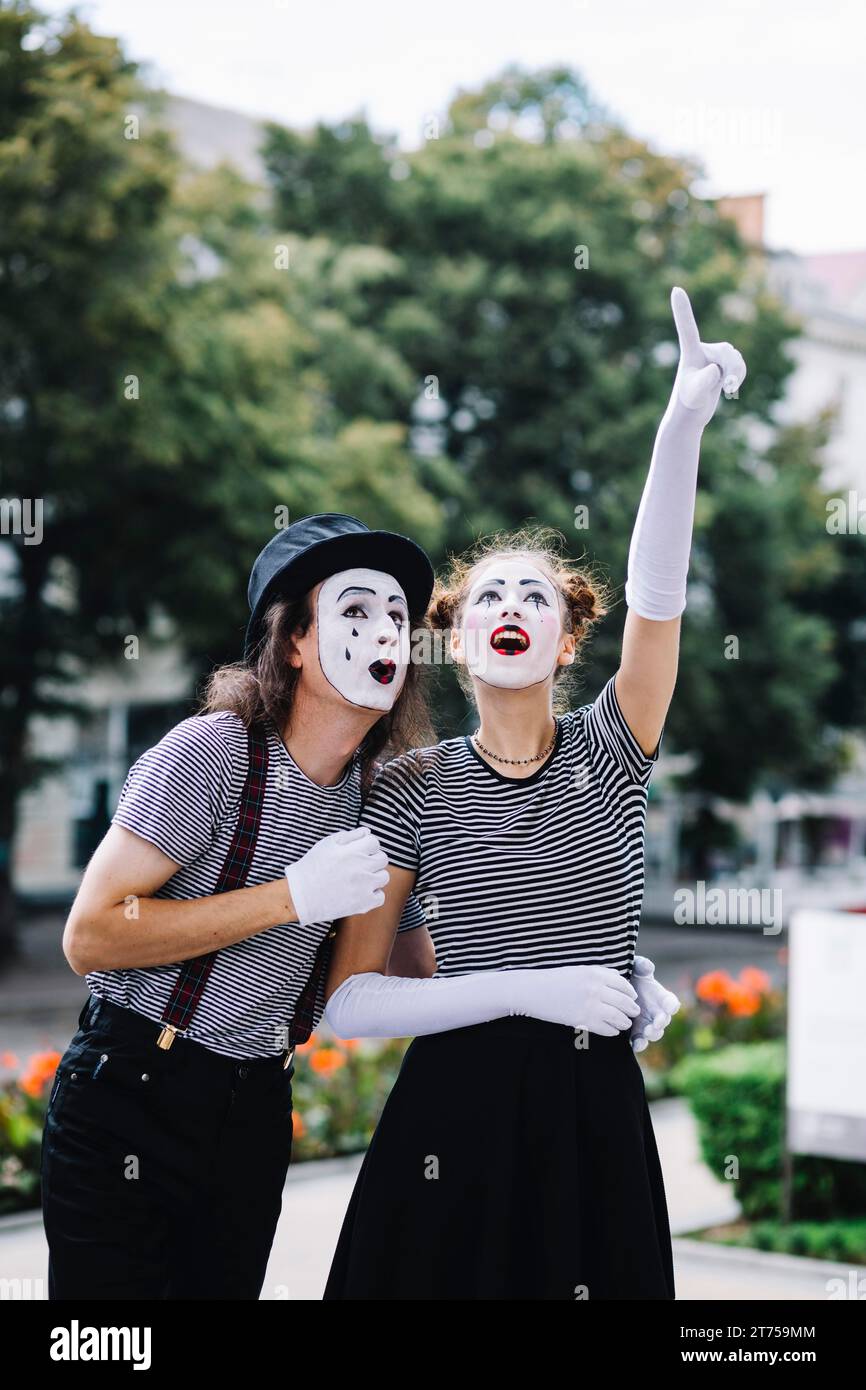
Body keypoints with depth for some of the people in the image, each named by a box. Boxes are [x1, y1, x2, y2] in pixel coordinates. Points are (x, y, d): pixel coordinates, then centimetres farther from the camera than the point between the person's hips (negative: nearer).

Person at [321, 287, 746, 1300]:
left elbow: (655, 596, -14)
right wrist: (526, 990, -16)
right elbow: (347, 1003, -4)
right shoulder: (414, 789, 1)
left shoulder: (607, 755, 4)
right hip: (456, 1113, -1)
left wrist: (683, 426, -29)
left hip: (594, 1115, 1)